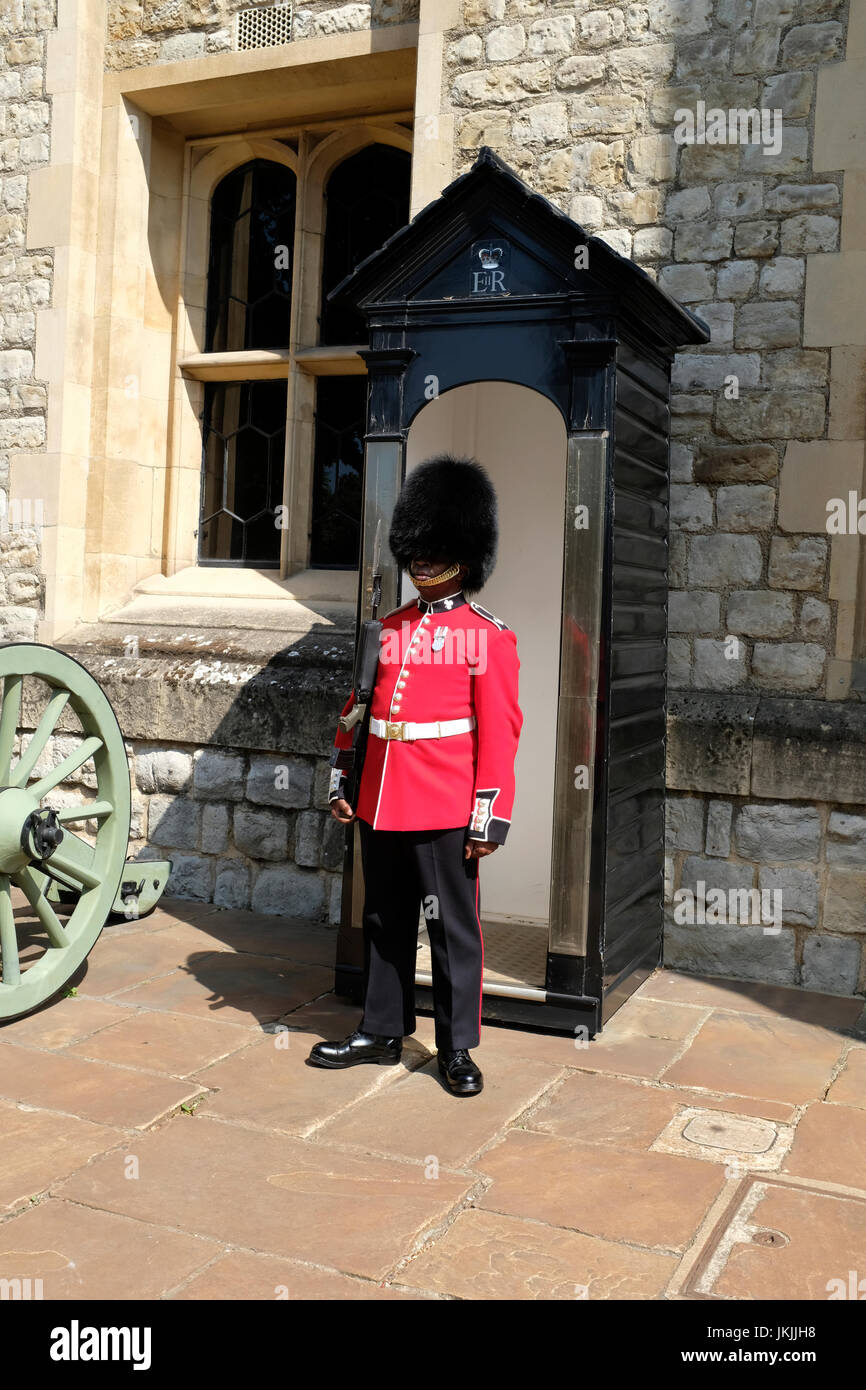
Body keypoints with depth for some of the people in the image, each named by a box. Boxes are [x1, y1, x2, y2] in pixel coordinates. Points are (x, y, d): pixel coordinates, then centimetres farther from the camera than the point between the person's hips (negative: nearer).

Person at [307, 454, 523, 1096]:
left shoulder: (489, 638, -4)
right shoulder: (388, 629, 11)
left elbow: (499, 733, -8)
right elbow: (356, 710, 15)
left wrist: (489, 818, -12)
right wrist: (341, 781, 12)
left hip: (446, 813, -5)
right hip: (381, 805, 5)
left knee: (454, 929, 5)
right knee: (385, 923, 16)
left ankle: (458, 1048, 18)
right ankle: (382, 1032, 30)